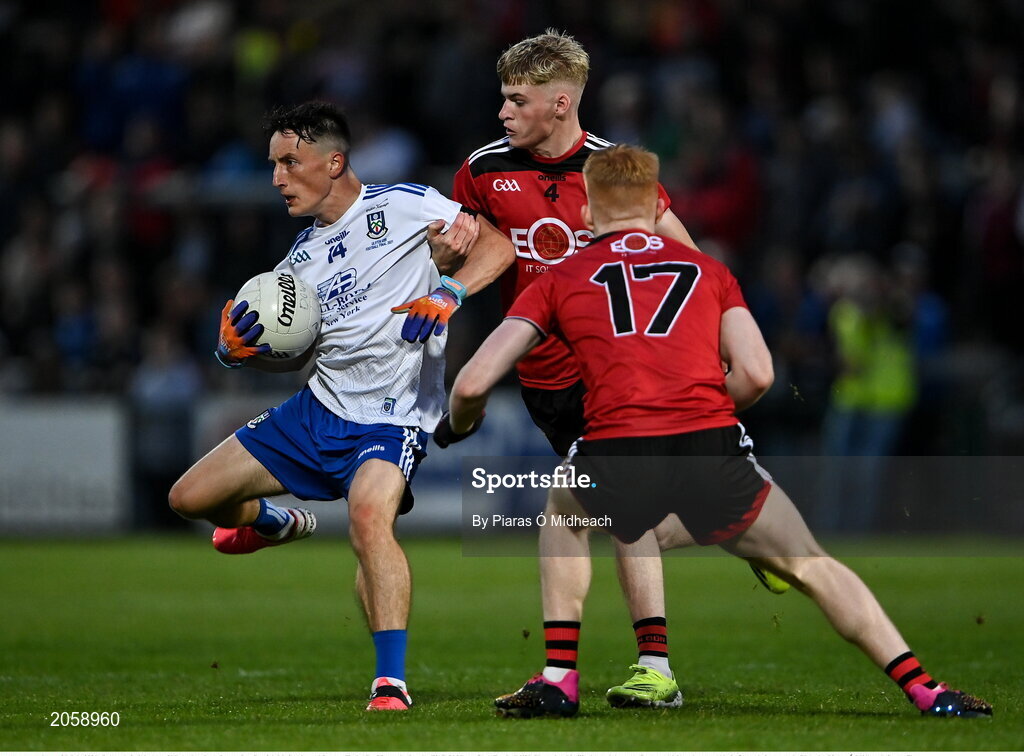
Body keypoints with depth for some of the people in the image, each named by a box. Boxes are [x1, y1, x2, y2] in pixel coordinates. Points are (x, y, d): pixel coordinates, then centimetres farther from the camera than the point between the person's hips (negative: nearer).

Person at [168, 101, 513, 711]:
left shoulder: (402, 206, -6)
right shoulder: (303, 255, 13)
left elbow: (498, 246, -9)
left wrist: (448, 294, -26)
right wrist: (239, 350, -2)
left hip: (390, 420, -7)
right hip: (316, 410, 7)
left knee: (370, 517, -36)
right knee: (191, 497, 7)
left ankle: (392, 685, -34)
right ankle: (275, 523, 40)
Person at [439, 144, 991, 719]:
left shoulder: (559, 281, 19)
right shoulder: (710, 271, 23)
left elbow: (474, 382, 13)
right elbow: (757, 374, 9)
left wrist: (459, 425, 35)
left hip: (613, 457, 0)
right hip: (713, 453, 0)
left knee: (561, 515, 35)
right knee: (813, 566, 20)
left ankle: (558, 682, 27)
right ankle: (925, 689, 14)